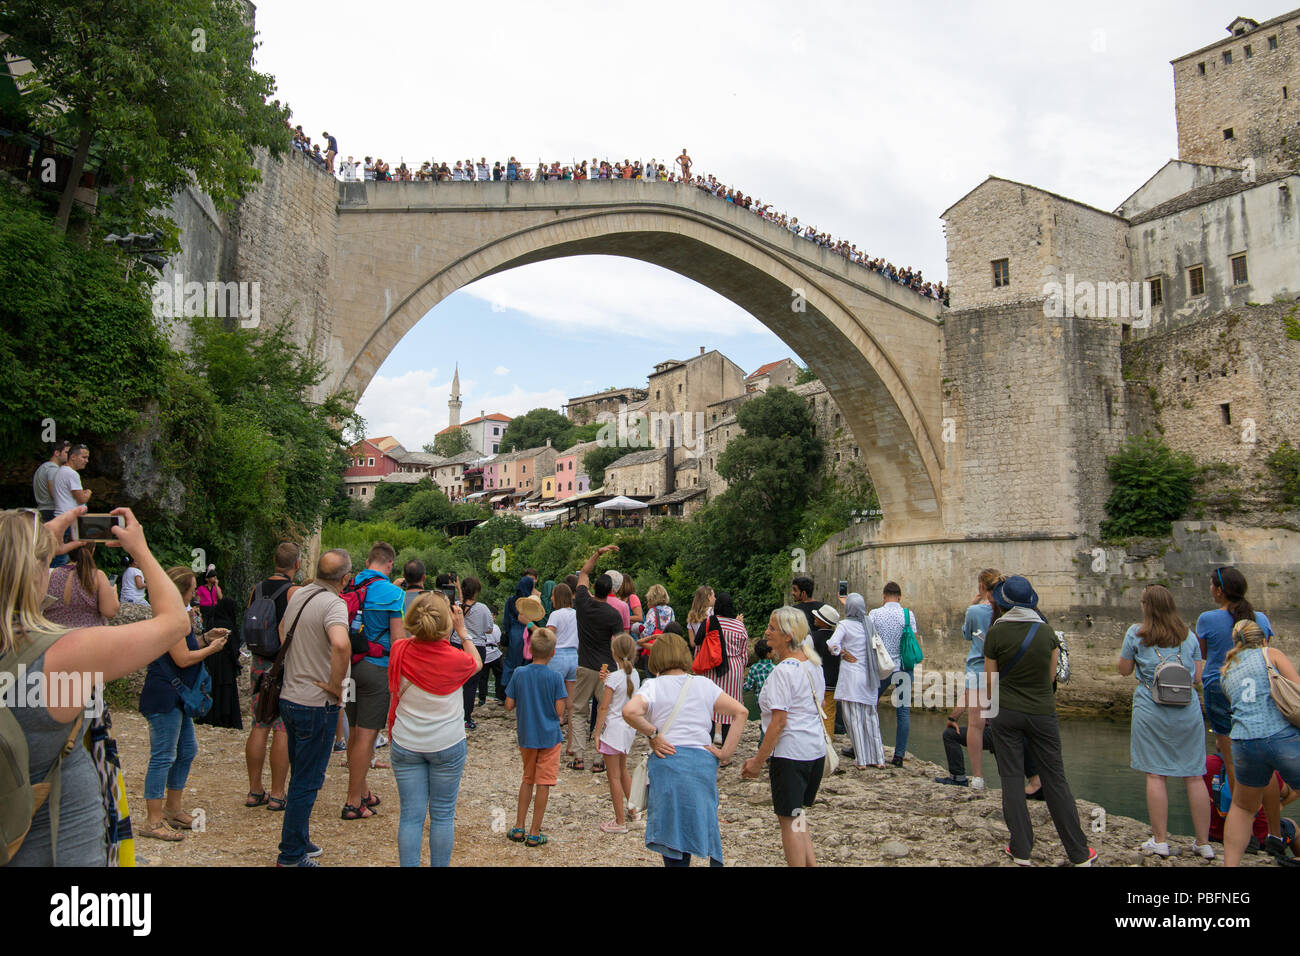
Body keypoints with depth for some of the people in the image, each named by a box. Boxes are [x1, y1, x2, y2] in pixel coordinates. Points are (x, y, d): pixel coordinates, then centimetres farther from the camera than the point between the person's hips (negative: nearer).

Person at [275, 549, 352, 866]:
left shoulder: (298, 594, 6)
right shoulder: (333, 604, -21)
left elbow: (282, 629, 26)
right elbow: (341, 644, -38)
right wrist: (335, 685, -26)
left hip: (289, 696, 9)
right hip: (317, 704, -9)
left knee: (301, 776, 21)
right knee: (307, 781, 2)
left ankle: (299, 842, 33)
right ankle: (291, 855, 10)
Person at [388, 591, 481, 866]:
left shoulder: (400, 651, -11)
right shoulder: (455, 659, -17)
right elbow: (477, 663, 6)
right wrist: (462, 630, 8)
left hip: (405, 745, 2)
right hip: (448, 745, -2)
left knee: (411, 815, 8)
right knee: (443, 814, 11)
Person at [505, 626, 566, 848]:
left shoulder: (519, 674, -7)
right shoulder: (555, 677, -14)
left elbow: (509, 705, -4)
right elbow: (560, 711, -13)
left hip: (526, 736, 3)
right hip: (549, 736, -3)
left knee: (527, 780, 19)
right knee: (543, 783, 5)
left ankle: (519, 828, 23)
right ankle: (534, 834, 10)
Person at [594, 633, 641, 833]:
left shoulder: (614, 677, -20)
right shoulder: (634, 674, 1)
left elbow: (604, 708, -18)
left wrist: (597, 732, -10)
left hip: (614, 729, -8)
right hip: (629, 727, 8)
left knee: (614, 777, 3)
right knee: (623, 771, 26)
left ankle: (620, 821, 9)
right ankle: (632, 808, 36)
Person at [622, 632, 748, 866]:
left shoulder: (653, 686, 1)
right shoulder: (704, 685, 10)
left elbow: (630, 711, -20)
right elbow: (741, 711, 4)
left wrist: (652, 734, -6)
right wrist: (726, 753, 2)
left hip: (668, 762, -3)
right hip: (704, 762, 3)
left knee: (673, 847, 6)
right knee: (707, 829, 17)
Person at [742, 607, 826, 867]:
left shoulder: (783, 671, -18)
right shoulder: (813, 664, 8)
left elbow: (779, 722, -20)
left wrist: (758, 760, -14)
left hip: (790, 753, -9)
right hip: (816, 750, 9)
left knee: (789, 819, 2)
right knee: (798, 814, 21)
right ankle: (810, 862, 24)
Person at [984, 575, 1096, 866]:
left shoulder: (996, 633, -10)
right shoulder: (1046, 631, -2)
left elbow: (990, 680, -4)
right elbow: (1051, 675, 7)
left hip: (1006, 712, -2)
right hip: (1042, 712, 2)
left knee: (1012, 780, 5)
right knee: (1055, 779, 9)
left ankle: (1021, 851, 9)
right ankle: (1079, 853, 16)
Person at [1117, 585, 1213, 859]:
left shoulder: (1136, 633, -1)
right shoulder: (1189, 635, 8)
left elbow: (1124, 670, 6)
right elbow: (1198, 677, 11)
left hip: (1151, 710, -3)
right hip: (1188, 711, 3)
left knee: (1155, 775, 2)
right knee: (1194, 777, 7)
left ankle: (1160, 840, 4)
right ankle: (1203, 843, 13)